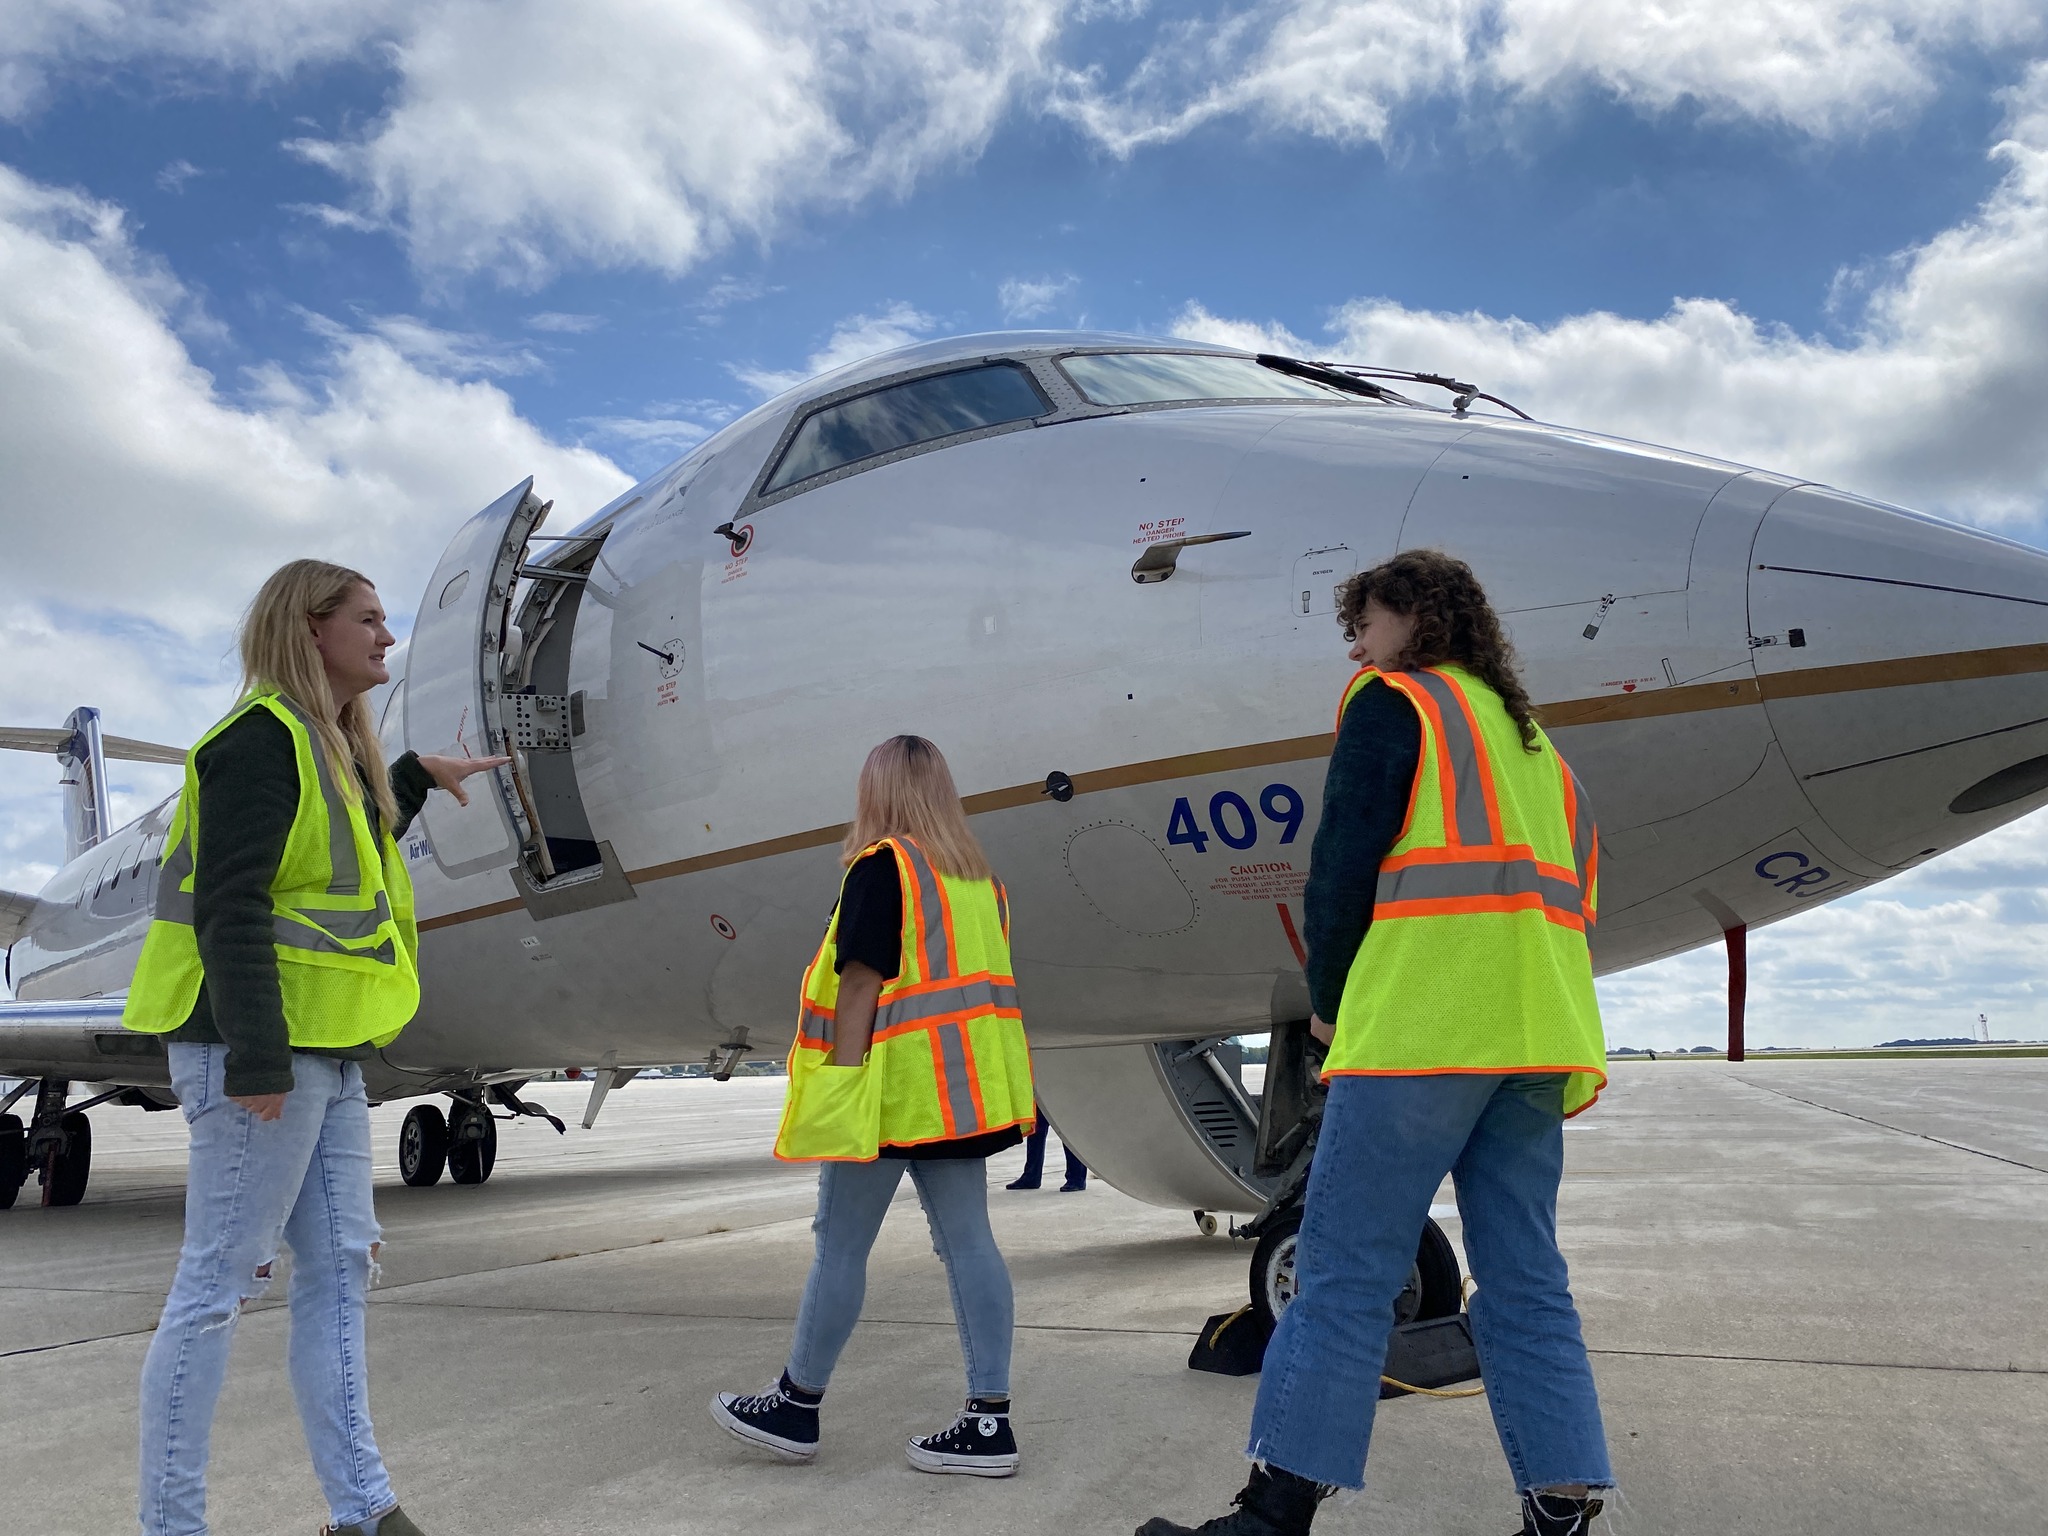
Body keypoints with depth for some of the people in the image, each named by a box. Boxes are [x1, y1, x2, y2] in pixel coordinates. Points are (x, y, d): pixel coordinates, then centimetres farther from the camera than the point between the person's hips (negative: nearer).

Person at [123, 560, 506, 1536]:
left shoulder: (333, 748, 18)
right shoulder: (262, 739, -11)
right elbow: (231, 906, -20)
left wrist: (416, 778, 44)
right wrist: (257, 1058, -25)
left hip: (324, 1053, 10)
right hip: (262, 1053, -10)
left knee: (340, 1271, 10)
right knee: (218, 1282, -3)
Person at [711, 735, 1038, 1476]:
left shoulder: (881, 866, -10)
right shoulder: (980, 876, 12)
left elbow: (862, 983, -15)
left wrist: (841, 1085, -14)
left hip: (899, 1082, -7)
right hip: (966, 1083, 7)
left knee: (840, 1246, 4)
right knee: (968, 1243, 6)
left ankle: (796, 1407, 17)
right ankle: (988, 1422, 8)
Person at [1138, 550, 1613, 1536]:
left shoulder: (1393, 701, 3)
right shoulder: (1531, 739, 26)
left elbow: (1344, 863, -7)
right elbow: (1572, 894, 23)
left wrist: (1328, 1001, 5)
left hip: (1419, 1029, -8)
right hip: (1537, 1041, 8)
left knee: (1343, 1271, -6)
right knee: (1526, 1284, 9)